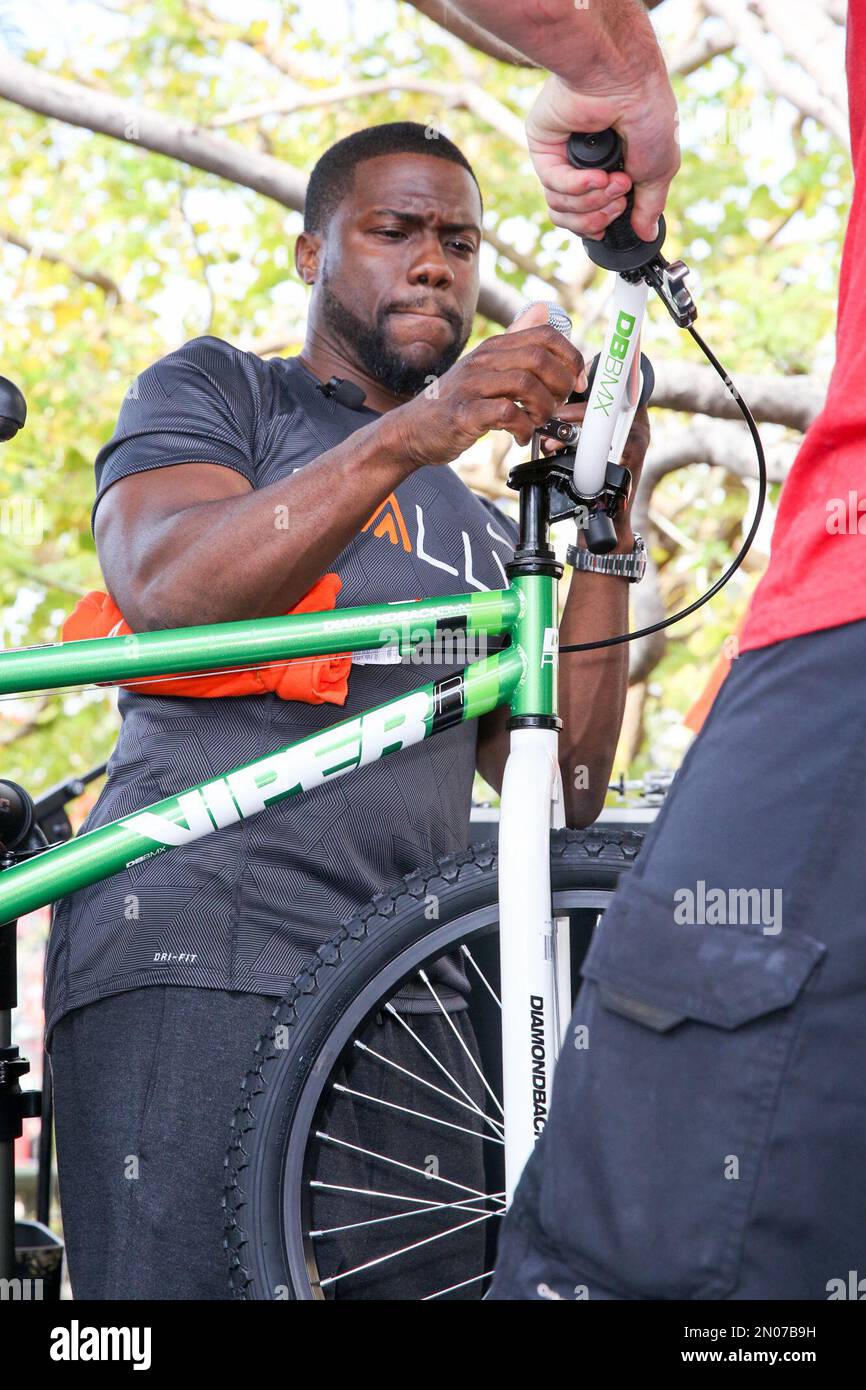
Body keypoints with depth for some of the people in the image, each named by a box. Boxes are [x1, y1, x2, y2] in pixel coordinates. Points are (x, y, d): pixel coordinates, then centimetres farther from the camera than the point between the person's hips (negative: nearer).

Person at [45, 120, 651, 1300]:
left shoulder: (476, 525, 27)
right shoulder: (216, 390, 14)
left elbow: (564, 787, 13)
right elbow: (164, 587, -10)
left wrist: (608, 526, 4)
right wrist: (409, 436, -19)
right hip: (192, 954, -5)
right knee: (187, 1280, -18)